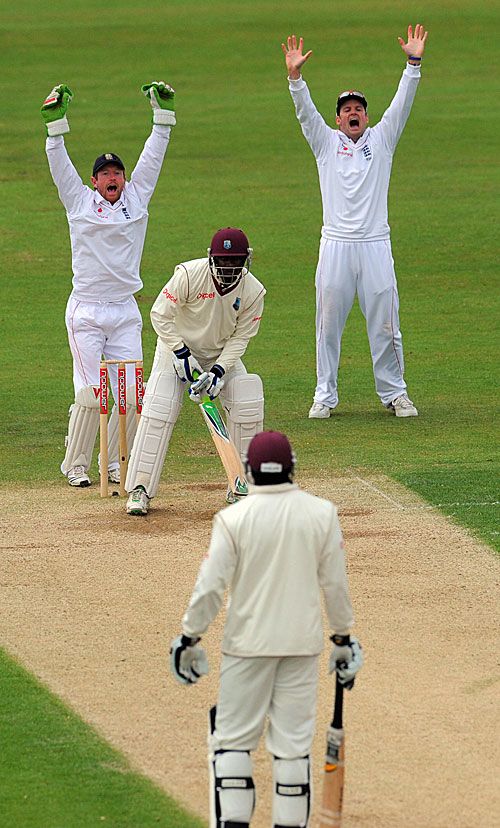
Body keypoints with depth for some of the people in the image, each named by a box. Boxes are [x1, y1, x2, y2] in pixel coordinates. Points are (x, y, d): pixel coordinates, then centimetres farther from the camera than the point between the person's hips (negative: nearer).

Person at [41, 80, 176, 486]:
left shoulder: (136, 197, 10)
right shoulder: (80, 201, 3)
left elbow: (153, 157, 10)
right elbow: (59, 163, -4)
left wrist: (163, 113, 5)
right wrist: (56, 120, -14)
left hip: (125, 311, 3)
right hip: (85, 311, -3)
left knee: (131, 393, -2)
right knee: (91, 392, -8)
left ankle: (115, 463, 12)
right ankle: (76, 464, 5)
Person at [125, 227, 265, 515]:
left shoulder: (253, 292, -17)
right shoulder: (189, 275, -27)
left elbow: (240, 337, -10)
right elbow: (161, 314, -19)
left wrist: (220, 370, -23)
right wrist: (181, 353, -24)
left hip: (223, 354, 3)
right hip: (177, 347, -3)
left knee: (248, 406, -12)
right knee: (158, 413, -18)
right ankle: (140, 489, -13)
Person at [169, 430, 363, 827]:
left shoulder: (234, 518, -10)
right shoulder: (321, 513, -4)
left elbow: (211, 586, -9)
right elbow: (335, 583, 1)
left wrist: (190, 638, 2)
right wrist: (343, 638, 12)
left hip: (248, 643, -2)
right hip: (302, 643, 2)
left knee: (233, 740, 6)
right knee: (294, 743, 7)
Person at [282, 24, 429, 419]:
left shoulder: (382, 139, 11)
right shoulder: (327, 142, 11)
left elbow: (402, 104, 1)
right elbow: (305, 112, -3)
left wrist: (414, 63, -12)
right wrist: (295, 75, -19)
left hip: (376, 245, 0)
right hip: (336, 245, 0)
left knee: (384, 324, 1)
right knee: (328, 323, 2)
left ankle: (395, 393, 11)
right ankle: (325, 396, 9)